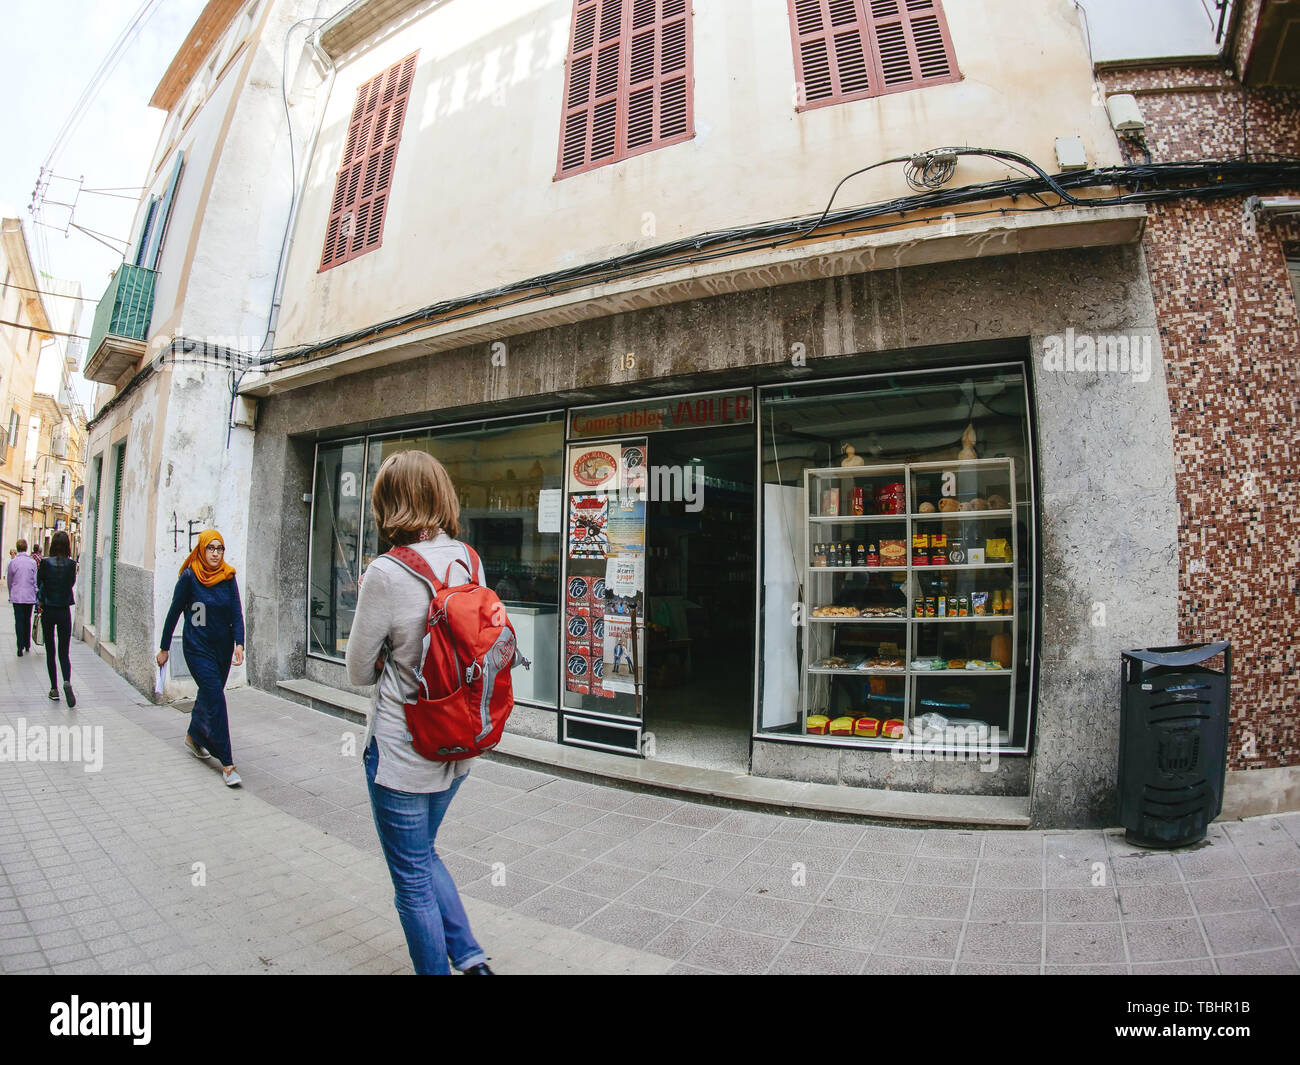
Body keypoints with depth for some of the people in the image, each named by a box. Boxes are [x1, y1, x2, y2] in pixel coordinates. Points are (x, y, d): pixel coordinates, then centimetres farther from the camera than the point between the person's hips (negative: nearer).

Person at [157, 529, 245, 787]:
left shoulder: (228, 577, 0)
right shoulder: (190, 577, -9)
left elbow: (236, 614, -3)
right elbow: (174, 613, -1)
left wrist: (239, 644, -17)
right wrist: (164, 648, 3)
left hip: (223, 647, 4)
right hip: (198, 647, -4)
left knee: (209, 695, 18)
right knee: (215, 699, -12)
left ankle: (193, 736, 46)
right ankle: (227, 763, -10)